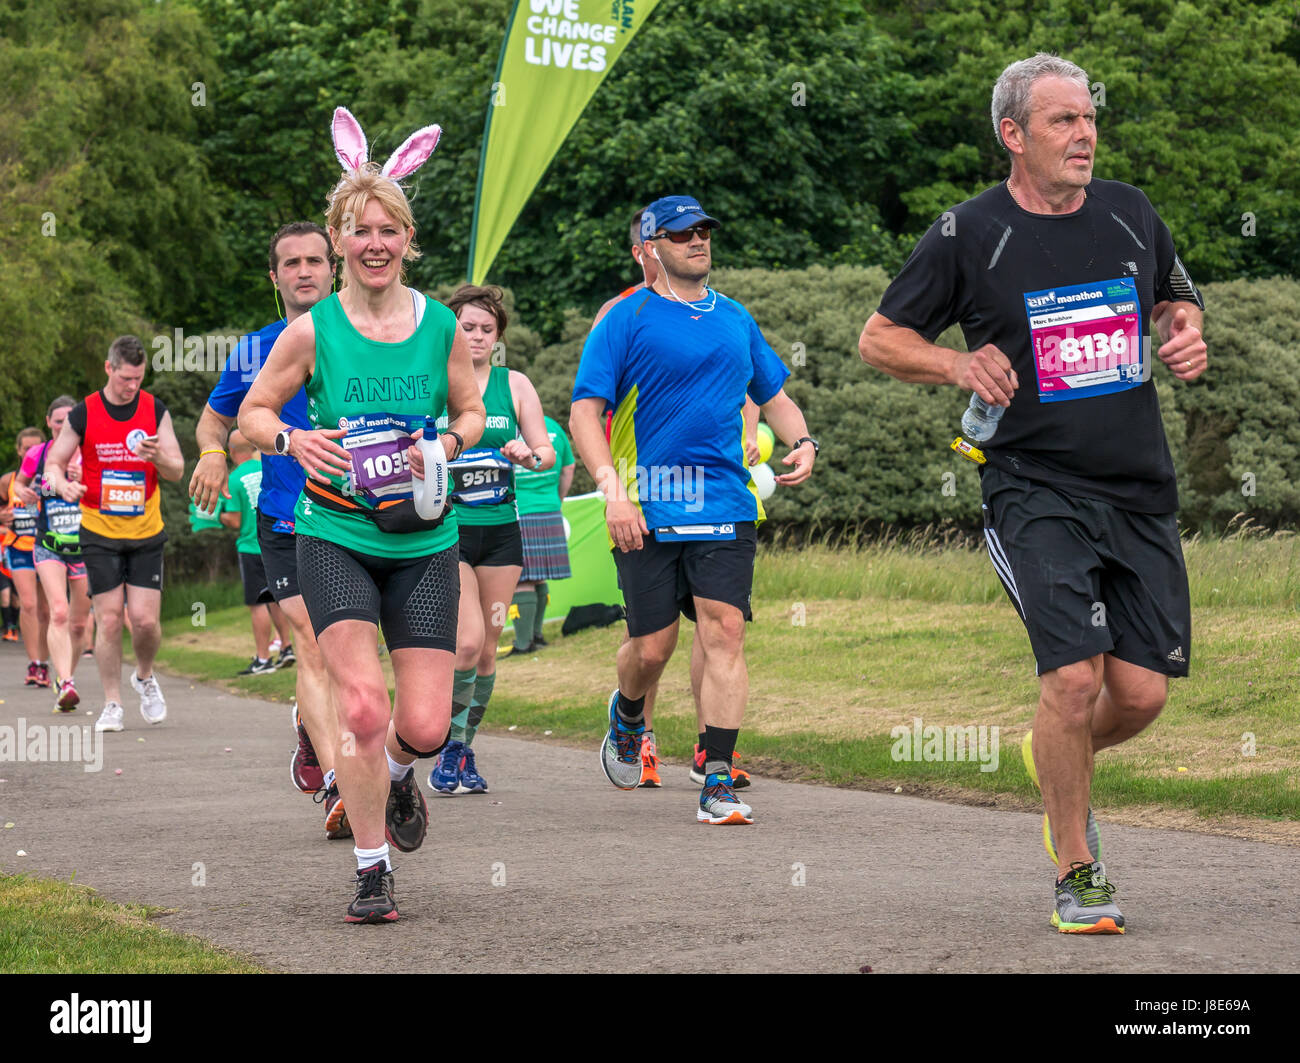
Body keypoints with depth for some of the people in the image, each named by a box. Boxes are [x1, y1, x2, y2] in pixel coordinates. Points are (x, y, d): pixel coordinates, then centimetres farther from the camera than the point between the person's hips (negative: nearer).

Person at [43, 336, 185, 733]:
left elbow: (177, 471, 4)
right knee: (109, 619, -5)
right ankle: (112, 705, 8)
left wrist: (158, 457, -19)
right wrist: (62, 484, -19)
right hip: (99, 534, -1)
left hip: (146, 535, 1)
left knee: (145, 620, -6)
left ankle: (145, 677, 24)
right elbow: (53, 463, 4)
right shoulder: (83, 414, -3)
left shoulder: (156, 411, 1)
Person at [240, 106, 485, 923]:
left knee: (426, 726, -2)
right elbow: (253, 411, 5)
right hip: (335, 539, -2)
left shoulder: (442, 326, -1)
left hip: (424, 542, 2)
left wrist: (446, 445, -9)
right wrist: (292, 439, -16)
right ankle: (372, 871, -1)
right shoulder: (313, 330, -5)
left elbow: (472, 412, 12)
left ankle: (397, 773, 36)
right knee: (362, 706, -17)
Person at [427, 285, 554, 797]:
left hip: (500, 528, 3)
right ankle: (449, 747, 0)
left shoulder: (514, 384, 7)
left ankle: (465, 751, 20)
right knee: (468, 640, -17)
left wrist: (528, 455, -16)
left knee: (487, 648, 5)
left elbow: (548, 454, 6)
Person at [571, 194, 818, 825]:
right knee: (652, 647, 0)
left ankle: (718, 782, -9)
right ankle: (628, 716, 36)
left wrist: (802, 442, 4)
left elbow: (774, 395, 25)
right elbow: (585, 412, -6)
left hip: (725, 506, 3)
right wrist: (612, 489, -19)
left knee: (723, 632, -10)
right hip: (646, 511, -3)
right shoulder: (627, 319, 0)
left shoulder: (735, 319, 15)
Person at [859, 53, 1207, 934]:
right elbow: (880, 338, 6)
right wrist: (960, 364, -12)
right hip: (1036, 488, -4)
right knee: (1075, 675, -17)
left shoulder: (1131, 215, 8)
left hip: (1141, 490, 4)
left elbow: (1177, 301, 26)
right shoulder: (971, 234, -3)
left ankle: (1059, 765, 34)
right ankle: (1078, 873, 2)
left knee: (1142, 693, -1)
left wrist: (1186, 334, 3)